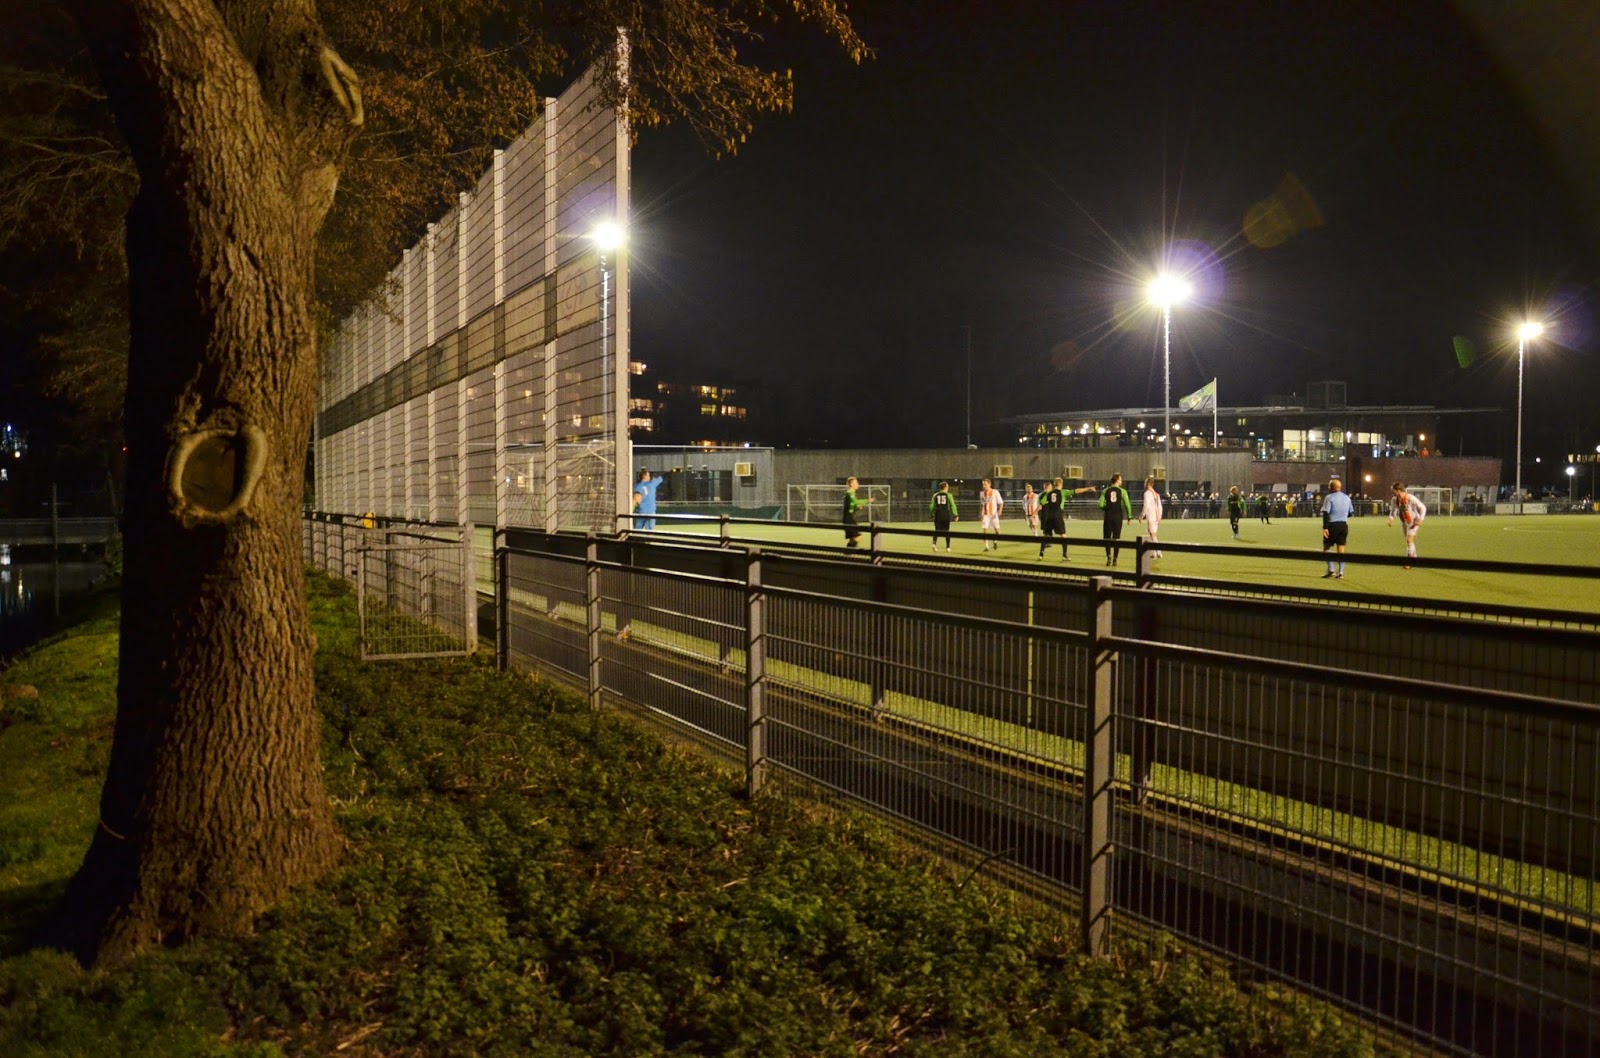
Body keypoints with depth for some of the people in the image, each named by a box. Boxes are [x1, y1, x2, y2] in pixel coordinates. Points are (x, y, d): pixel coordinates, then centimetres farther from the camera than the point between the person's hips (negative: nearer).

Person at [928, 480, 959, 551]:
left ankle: (934, 543, -21)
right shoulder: (948, 495, -1)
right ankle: (947, 547, 12)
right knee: (947, 531, 9)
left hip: (938, 514, 1)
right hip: (946, 514, -1)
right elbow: (952, 505, -4)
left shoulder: (935, 495, 5)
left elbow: (932, 506, 5)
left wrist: (932, 514, 17)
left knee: (937, 530, 4)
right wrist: (956, 515, 0)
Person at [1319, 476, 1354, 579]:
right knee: (1341, 549, 7)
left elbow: (1326, 513, -15)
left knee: (1327, 547, 6)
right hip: (1344, 524, 5)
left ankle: (1331, 570, -2)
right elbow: (1351, 512, 16)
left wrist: (1325, 527, -17)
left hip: (1332, 525, -5)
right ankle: (1340, 572, 5)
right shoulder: (1347, 498, 10)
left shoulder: (1329, 497, -8)